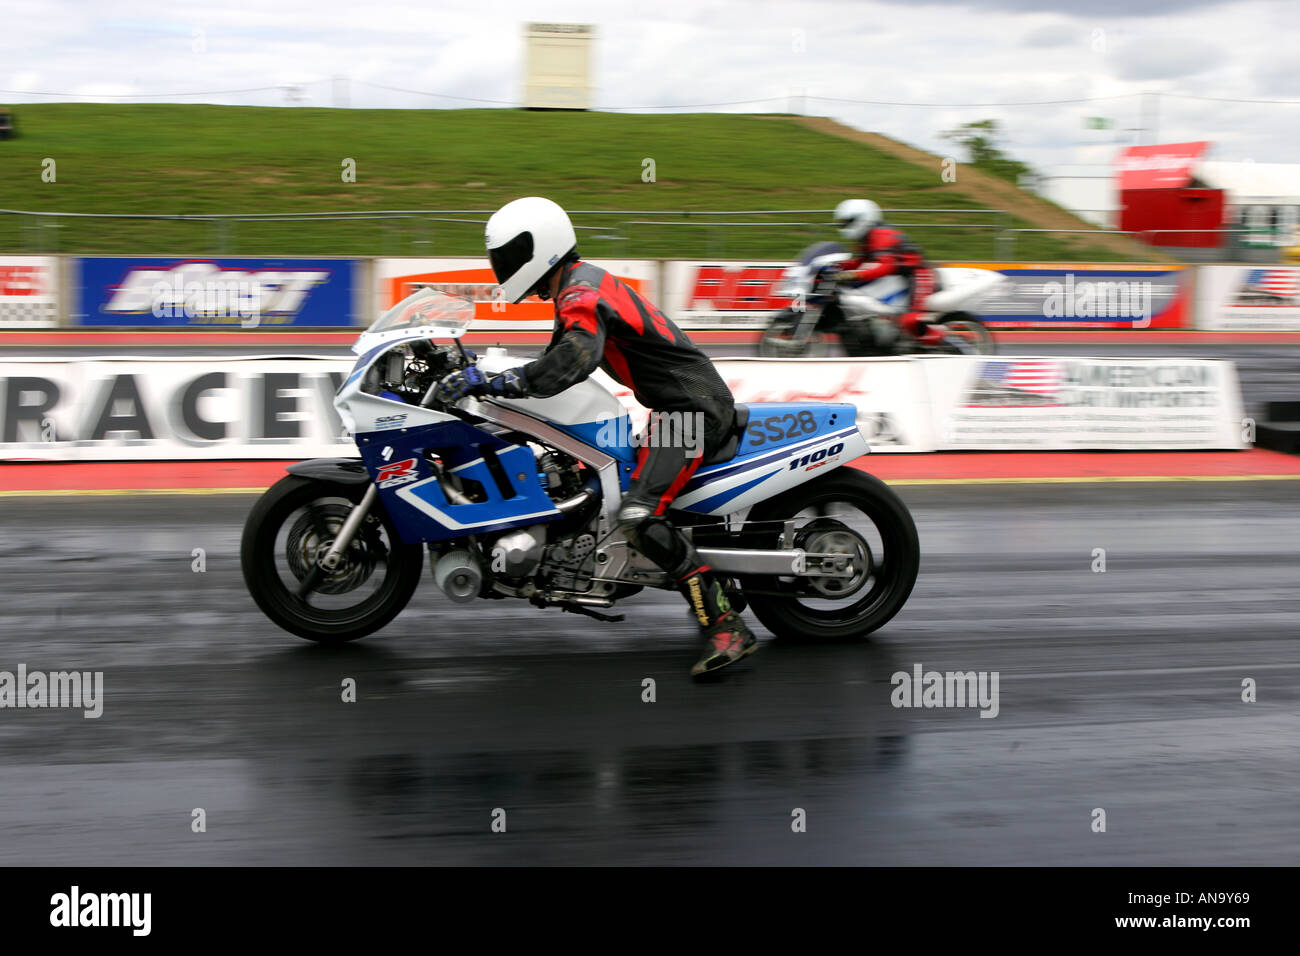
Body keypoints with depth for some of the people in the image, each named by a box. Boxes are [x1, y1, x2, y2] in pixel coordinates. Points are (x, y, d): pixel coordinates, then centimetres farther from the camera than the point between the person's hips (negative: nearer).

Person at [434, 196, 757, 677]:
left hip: (691, 408, -11)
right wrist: (479, 377, 19)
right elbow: (556, 361, 27)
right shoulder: (581, 285, 18)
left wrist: (490, 382, -34)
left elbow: (573, 364, -35)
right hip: (690, 402, 11)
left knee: (639, 517, -25)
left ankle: (727, 626, -26)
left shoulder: (581, 298, -16)